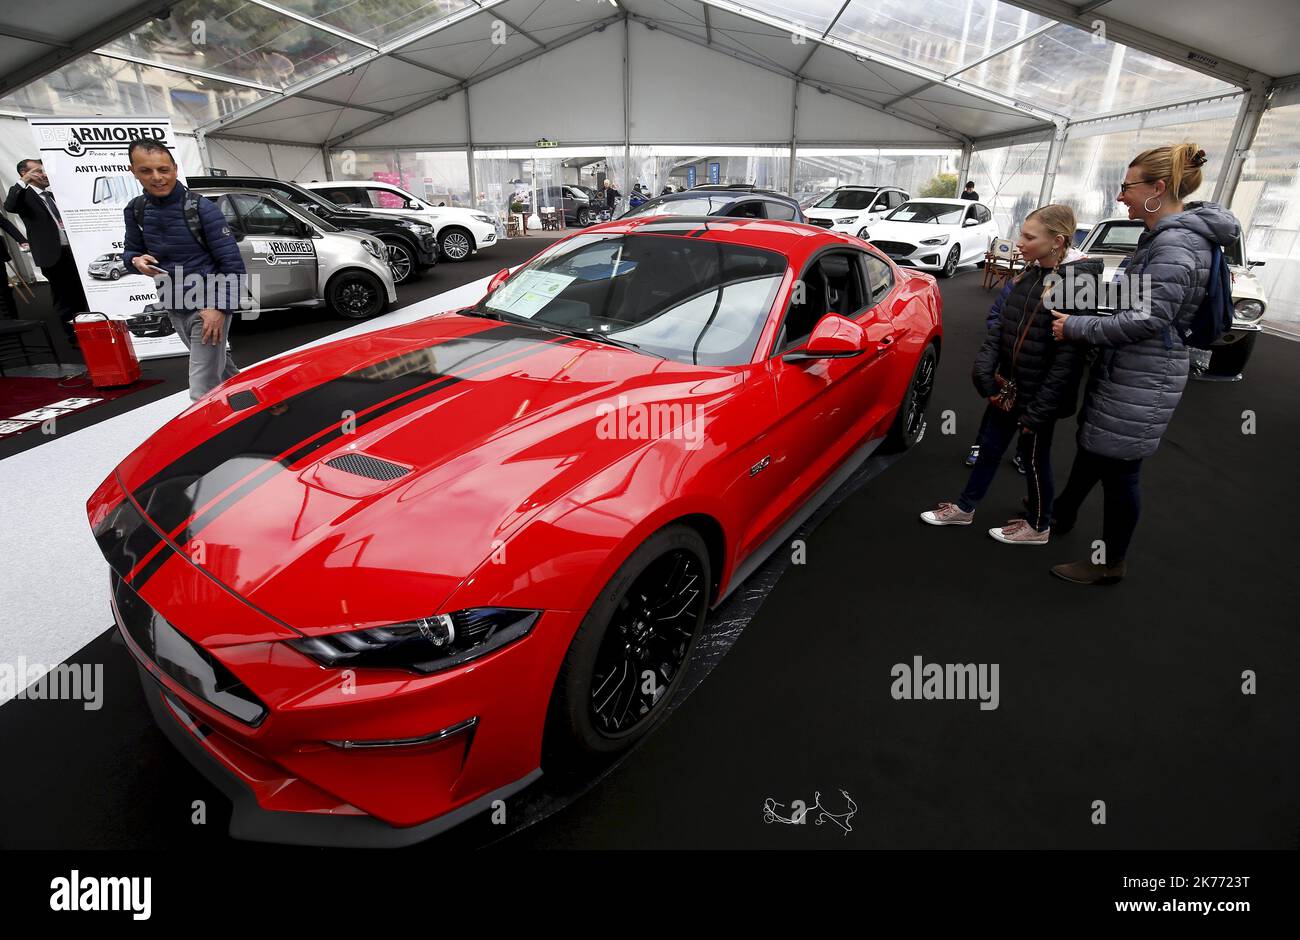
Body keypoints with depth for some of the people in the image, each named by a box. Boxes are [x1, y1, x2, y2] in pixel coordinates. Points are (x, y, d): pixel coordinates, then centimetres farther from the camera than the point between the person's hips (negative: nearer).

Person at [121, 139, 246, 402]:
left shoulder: (202, 208, -13)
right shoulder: (135, 210, 5)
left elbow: (232, 263, -14)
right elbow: (131, 250, 18)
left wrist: (219, 308, -22)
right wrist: (137, 260, -8)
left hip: (208, 306, -7)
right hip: (174, 309, 7)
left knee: (203, 394, -12)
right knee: (219, 365, 24)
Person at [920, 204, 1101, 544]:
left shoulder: (1079, 283, -20)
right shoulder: (1030, 272, 3)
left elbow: (1069, 357, -22)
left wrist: (1039, 409, -20)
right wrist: (985, 362, -7)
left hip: (1038, 394, -7)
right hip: (1009, 383, 7)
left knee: (1033, 457, 10)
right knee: (989, 446, 17)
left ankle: (1037, 526, 31)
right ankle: (964, 508, 34)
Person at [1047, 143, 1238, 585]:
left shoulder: (1178, 243, -20)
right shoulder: (1166, 235, 11)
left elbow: (1146, 319, -24)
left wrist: (1075, 327, -18)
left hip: (1141, 380, -10)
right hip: (1124, 370, 10)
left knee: (1117, 468, 2)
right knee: (1091, 446, 23)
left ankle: (1111, 563, 18)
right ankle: (1063, 513, 43)